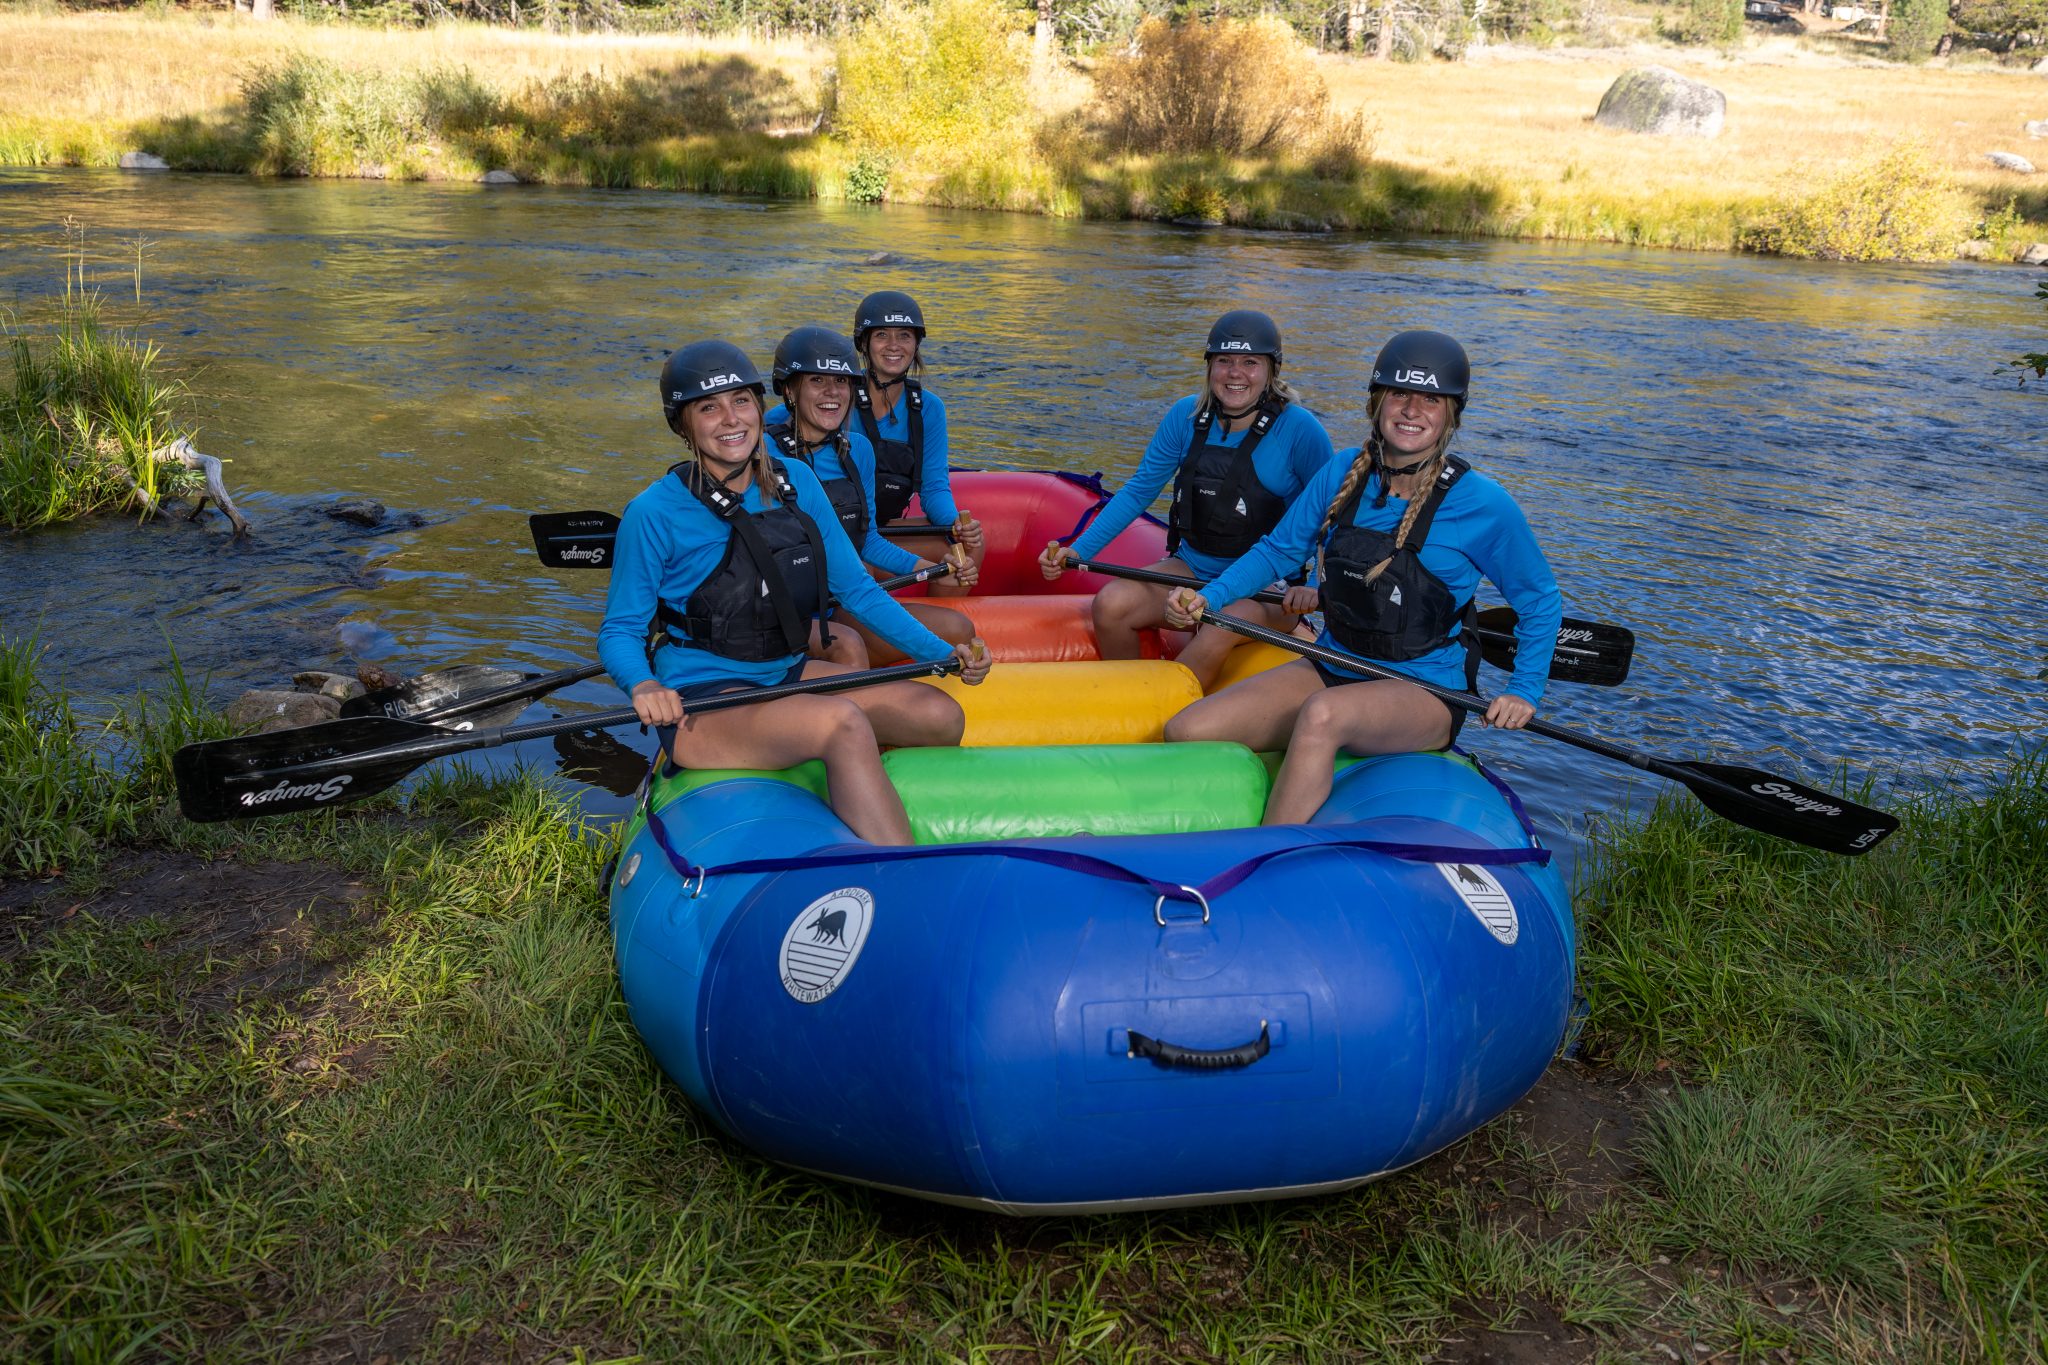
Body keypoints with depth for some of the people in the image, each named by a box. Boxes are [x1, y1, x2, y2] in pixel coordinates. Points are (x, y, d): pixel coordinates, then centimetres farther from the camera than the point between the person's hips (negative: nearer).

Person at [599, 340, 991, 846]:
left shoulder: (796, 481, 4)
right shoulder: (655, 513, -12)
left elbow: (856, 588, 9)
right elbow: (619, 631, -8)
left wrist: (944, 653, 1)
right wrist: (643, 685, -30)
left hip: (786, 673, 7)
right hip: (699, 704, -7)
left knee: (942, 717, -7)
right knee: (843, 723, -33)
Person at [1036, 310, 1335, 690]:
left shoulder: (1299, 429, -12)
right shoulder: (1186, 416, -1)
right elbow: (1138, 491, 5)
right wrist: (1077, 551, -5)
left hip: (1268, 588, -4)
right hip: (1194, 569, 4)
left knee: (1218, 632, -35)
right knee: (1111, 604, -21)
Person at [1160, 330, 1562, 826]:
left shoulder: (1482, 502, -11)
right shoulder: (1343, 473, 0)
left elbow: (1540, 600, 2)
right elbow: (1279, 549, 12)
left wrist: (1525, 693, -7)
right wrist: (1208, 597, -3)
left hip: (1426, 691, -5)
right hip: (1333, 670, 5)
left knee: (1322, 714, -39)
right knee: (1187, 732, -14)